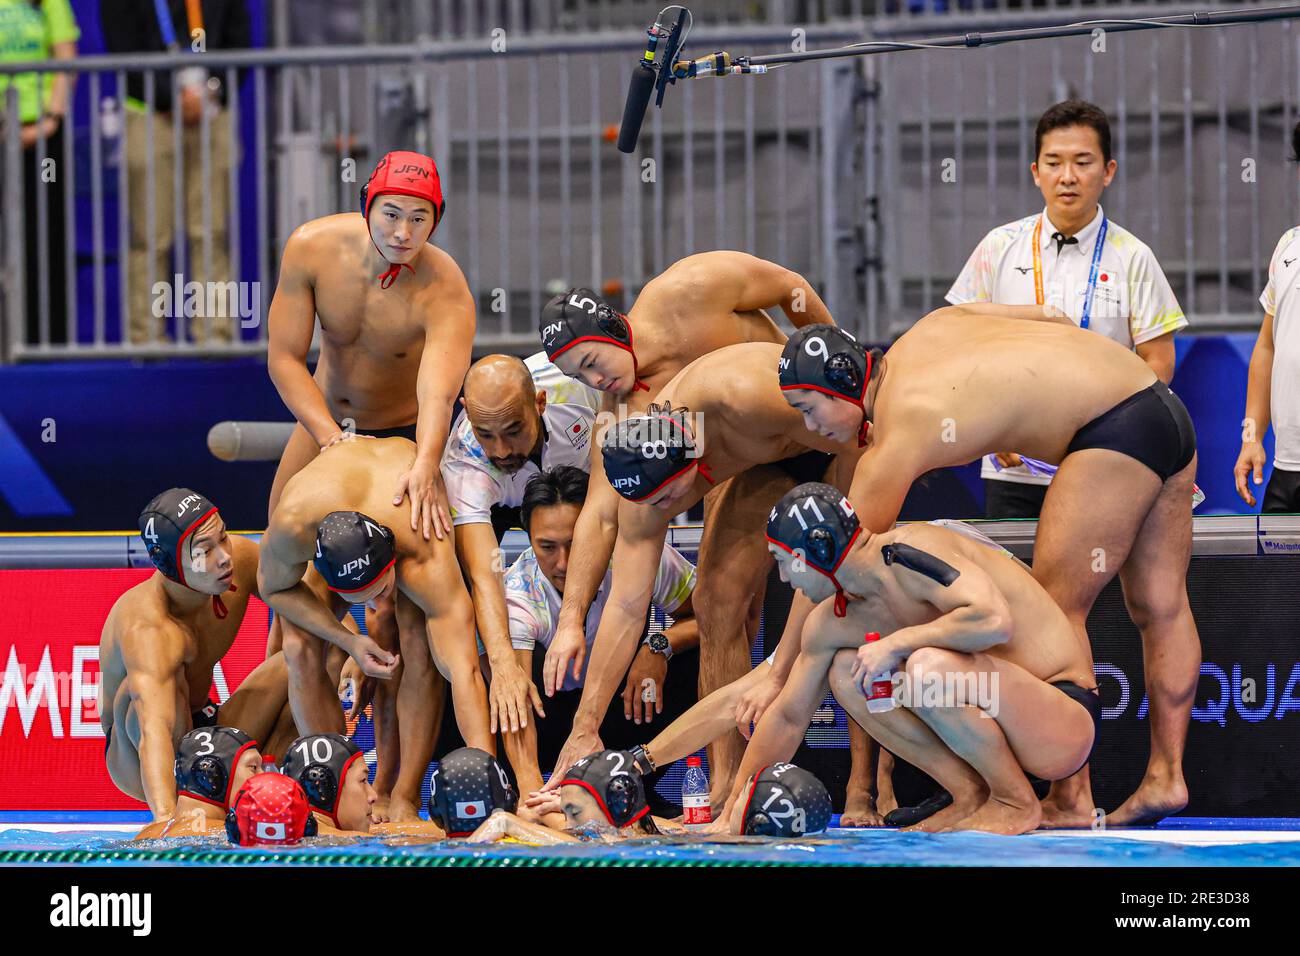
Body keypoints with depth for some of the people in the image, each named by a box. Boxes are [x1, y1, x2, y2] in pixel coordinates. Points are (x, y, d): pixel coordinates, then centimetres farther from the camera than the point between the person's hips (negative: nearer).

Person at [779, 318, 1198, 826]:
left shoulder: (900, 432, -11)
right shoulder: (933, 326, 11)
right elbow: (1055, 318, 20)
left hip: (1114, 431, -10)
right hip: (1168, 407, 10)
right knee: (1160, 607, 12)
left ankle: (1071, 801, -7)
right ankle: (1166, 779, 16)